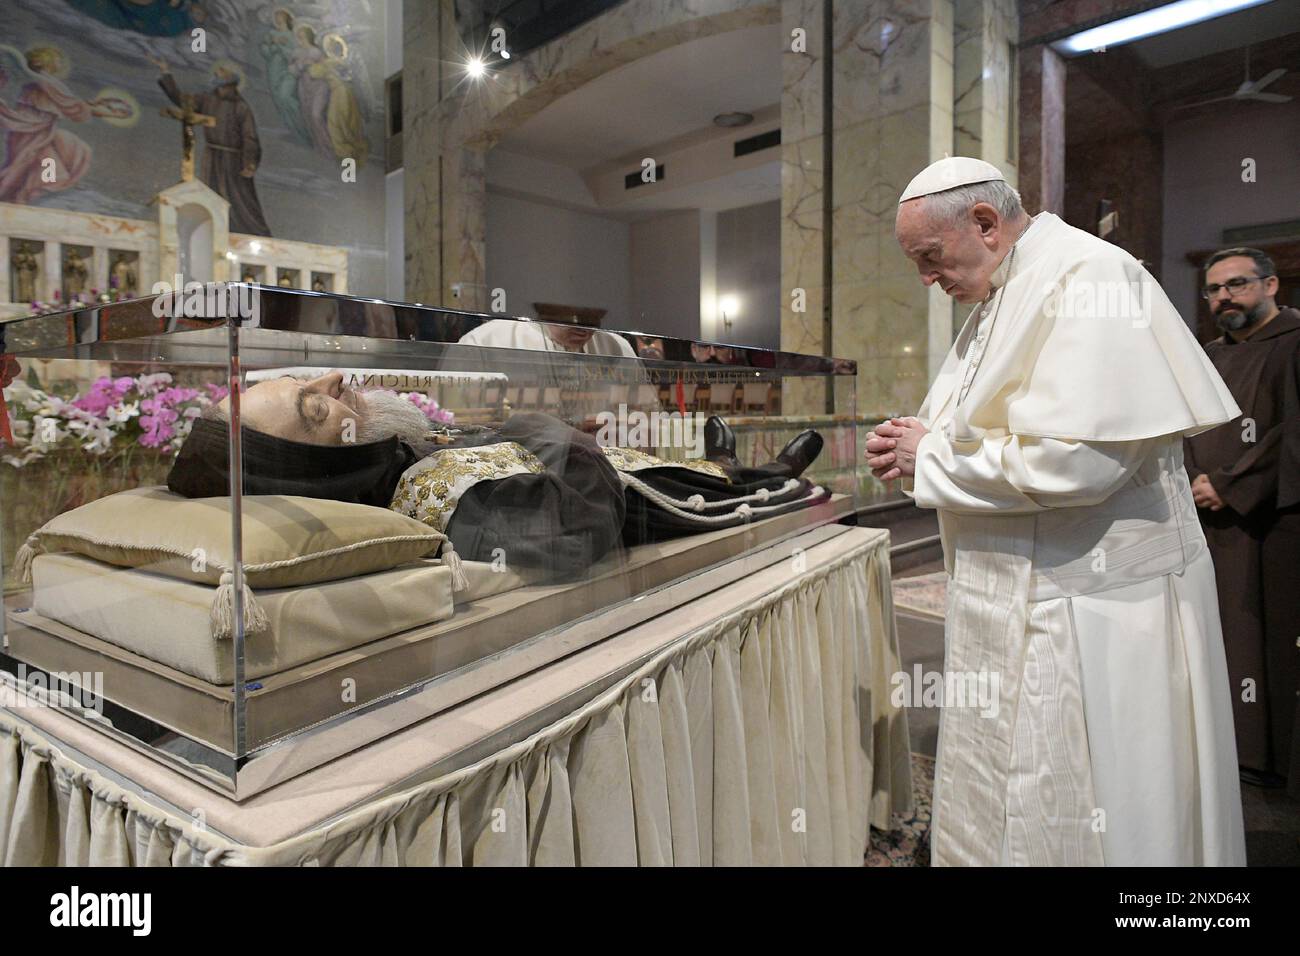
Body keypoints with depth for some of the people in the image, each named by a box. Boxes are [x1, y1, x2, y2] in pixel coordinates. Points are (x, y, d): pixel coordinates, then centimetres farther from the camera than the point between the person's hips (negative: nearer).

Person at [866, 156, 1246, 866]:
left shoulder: (1087, 279, -15)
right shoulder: (1001, 301, 14)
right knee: (994, 812, 18)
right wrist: (921, 444, 2)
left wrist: (932, 458, -15)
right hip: (1018, 596, 9)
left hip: (1089, 613, -9)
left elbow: (1076, 457, -27)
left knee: (1069, 822, 6)